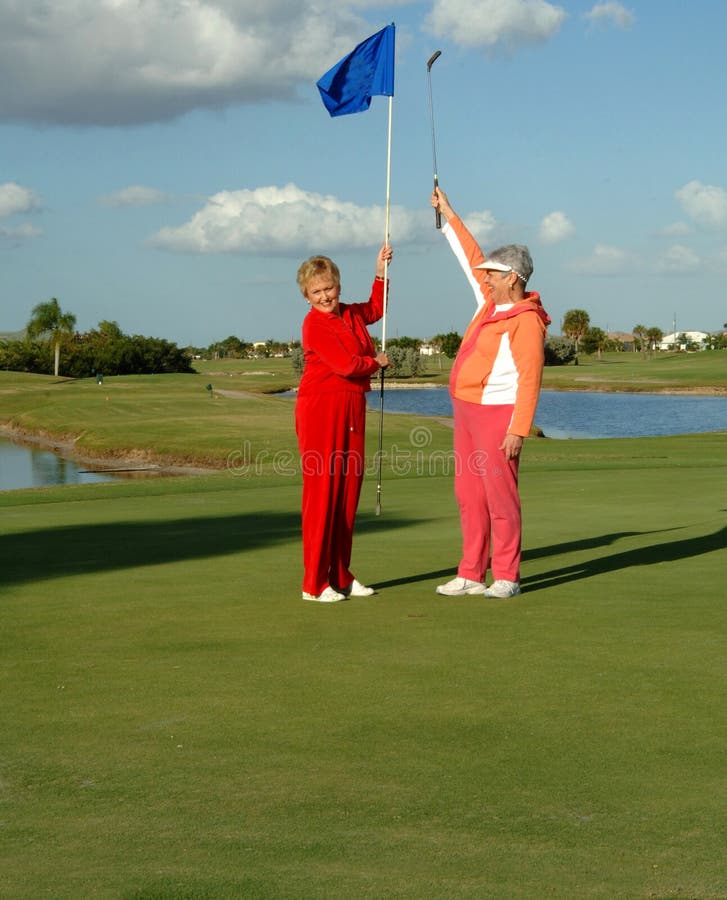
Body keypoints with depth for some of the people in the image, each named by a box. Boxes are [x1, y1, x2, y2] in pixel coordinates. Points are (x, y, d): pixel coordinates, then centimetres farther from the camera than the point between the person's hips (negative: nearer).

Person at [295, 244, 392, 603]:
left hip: (353, 408, 8)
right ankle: (314, 583, -4)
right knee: (322, 489, -7)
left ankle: (340, 575, 16)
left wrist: (380, 273, 26)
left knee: (349, 487, 9)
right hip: (321, 408, -8)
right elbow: (345, 365, -19)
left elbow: (376, 309, 36)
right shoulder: (313, 324, -12)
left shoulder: (351, 314, 12)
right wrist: (376, 362, -1)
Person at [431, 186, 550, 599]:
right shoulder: (492, 301, 11)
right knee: (470, 496, 9)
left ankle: (507, 577, 0)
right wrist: (448, 215, 27)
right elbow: (472, 258, 23)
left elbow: (530, 379, -19)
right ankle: (472, 575, 13)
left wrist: (518, 430, -23)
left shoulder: (526, 321, -14)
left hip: (498, 413, -9)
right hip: (467, 410, 9)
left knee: (500, 495, -6)